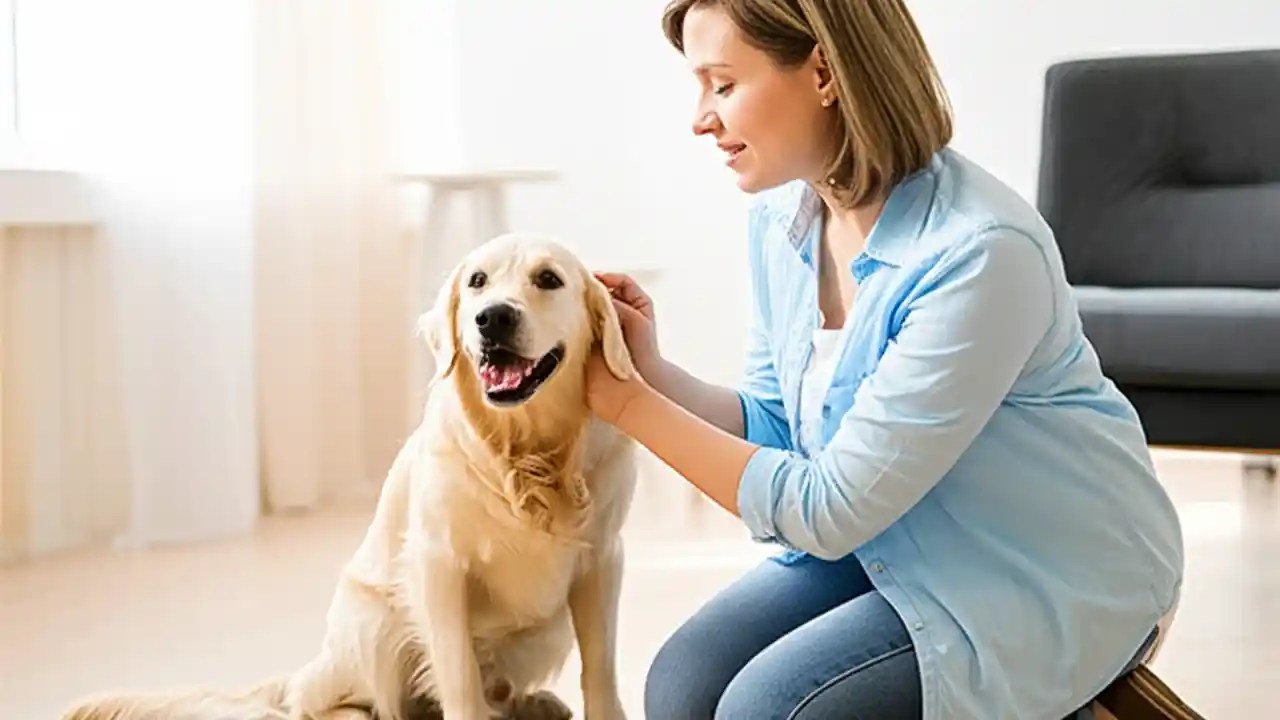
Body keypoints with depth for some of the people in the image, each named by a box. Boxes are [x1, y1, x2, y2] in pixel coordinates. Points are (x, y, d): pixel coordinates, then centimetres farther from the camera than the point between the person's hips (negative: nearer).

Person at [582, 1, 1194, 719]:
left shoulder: (980, 252, -29)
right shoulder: (781, 220, -4)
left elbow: (829, 510, -25)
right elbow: (777, 426, 8)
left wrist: (631, 405, -20)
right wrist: (651, 370, -10)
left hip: (1051, 577, -7)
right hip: (886, 542, 7)